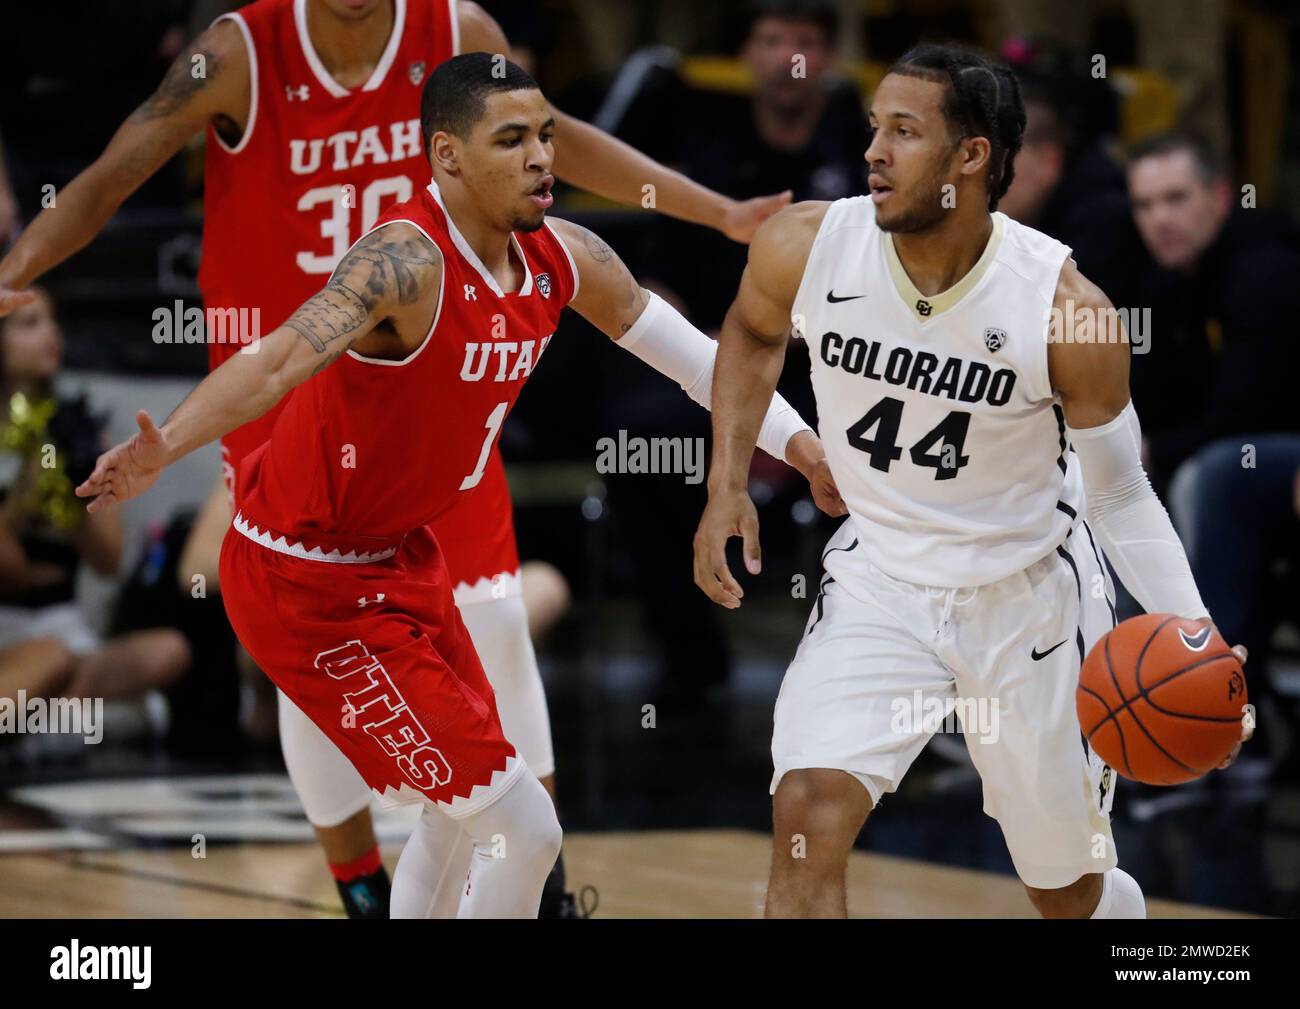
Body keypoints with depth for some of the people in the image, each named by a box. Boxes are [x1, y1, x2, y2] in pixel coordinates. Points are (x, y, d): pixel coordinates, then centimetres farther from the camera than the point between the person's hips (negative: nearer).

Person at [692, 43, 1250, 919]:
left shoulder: (1064, 308, -23)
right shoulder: (806, 248, -16)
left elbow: (1121, 493, -11)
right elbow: (753, 333, 10)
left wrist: (1192, 632, -24)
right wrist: (727, 484, 0)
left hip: (1031, 597, -1)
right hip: (880, 582, 1)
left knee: (1070, 894, 13)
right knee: (809, 813, -24)